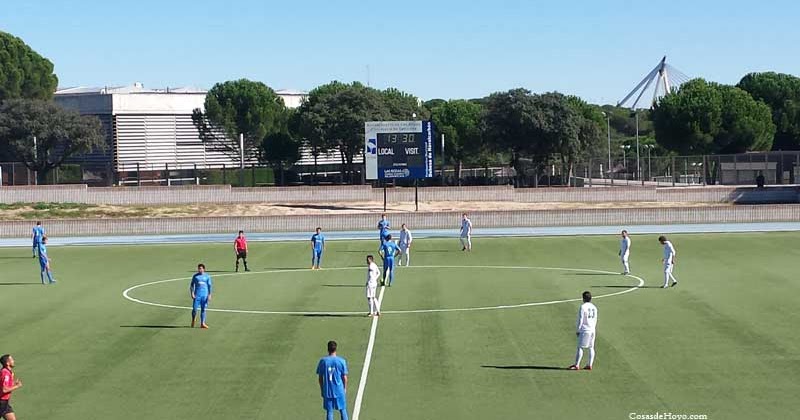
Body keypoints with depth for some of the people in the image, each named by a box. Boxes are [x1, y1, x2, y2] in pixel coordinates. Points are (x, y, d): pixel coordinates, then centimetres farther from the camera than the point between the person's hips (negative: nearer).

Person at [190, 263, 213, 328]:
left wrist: (209, 295, 1)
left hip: (205, 295, 1)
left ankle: (202, 323, 5)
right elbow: (191, 285, 7)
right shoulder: (195, 276, 5)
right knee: (194, 308, -4)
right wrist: (192, 293, -4)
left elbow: (209, 286, 9)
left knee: (203, 309, 2)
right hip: (197, 295, -1)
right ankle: (193, 321, 19)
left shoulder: (207, 276, 6)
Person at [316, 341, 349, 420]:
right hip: (339, 390, 0)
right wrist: (345, 388, 12)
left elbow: (320, 378, 0)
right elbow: (344, 377, -4)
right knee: (343, 410, 12)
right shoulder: (342, 361, -8)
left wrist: (322, 390, 12)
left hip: (327, 391, 1)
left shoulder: (323, 361, -6)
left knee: (329, 412, 8)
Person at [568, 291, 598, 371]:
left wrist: (578, 330, -4)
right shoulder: (594, 307, 10)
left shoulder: (583, 307, -11)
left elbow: (580, 320, -11)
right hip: (592, 330, 7)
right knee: (591, 348, 8)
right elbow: (595, 320, 15)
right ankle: (590, 365, 7)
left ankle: (577, 365, -3)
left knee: (580, 347, -3)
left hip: (584, 330, -7)